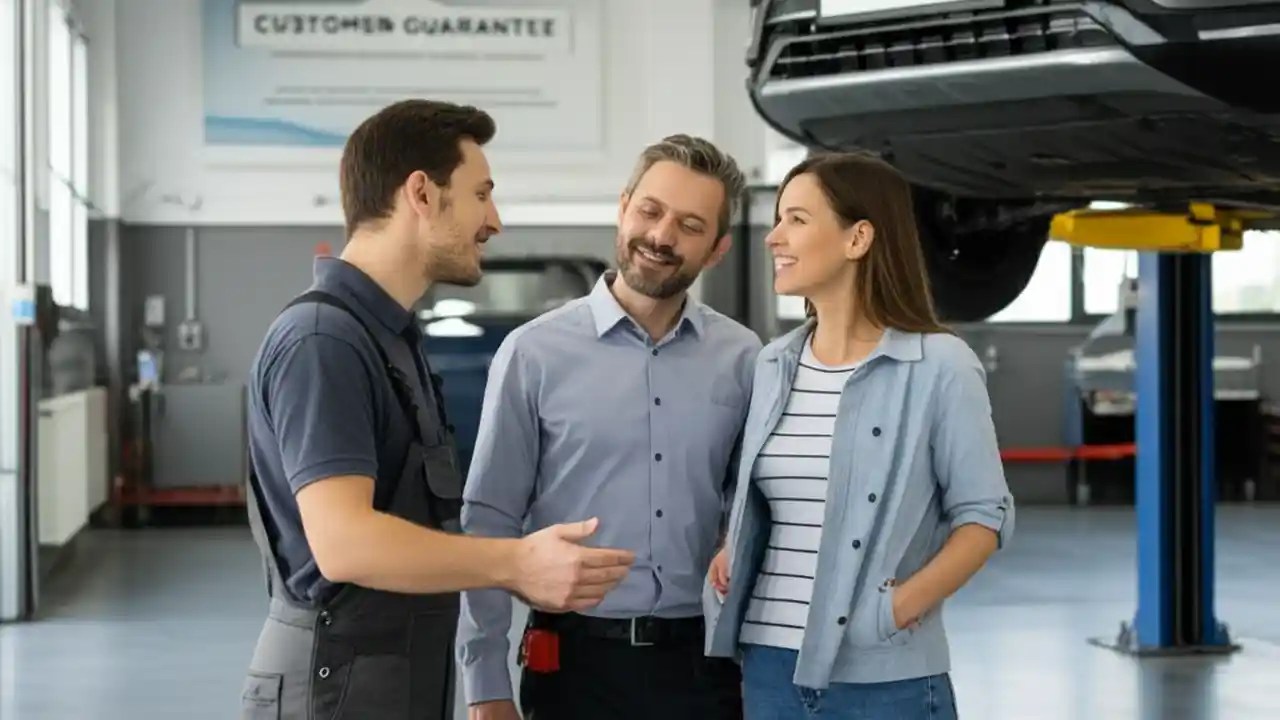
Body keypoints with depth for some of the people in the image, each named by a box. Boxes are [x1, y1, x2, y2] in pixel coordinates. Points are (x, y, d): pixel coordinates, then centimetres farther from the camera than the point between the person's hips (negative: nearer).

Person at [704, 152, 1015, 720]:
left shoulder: (939, 365, -7)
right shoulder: (772, 365, 9)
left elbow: (983, 514, -6)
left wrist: (907, 601, -19)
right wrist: (729, 551, 1)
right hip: (769, 667, 5)